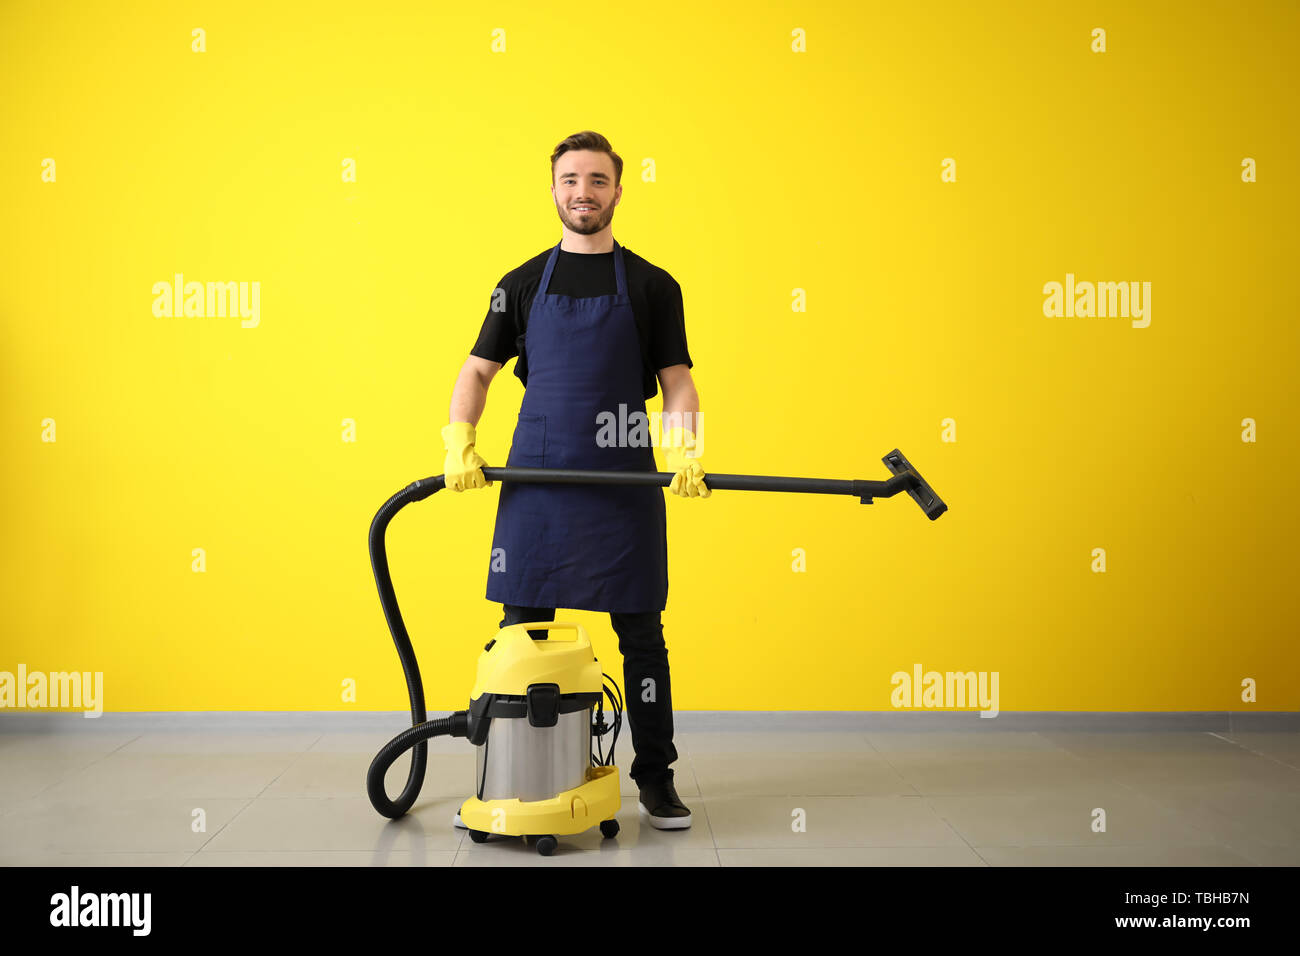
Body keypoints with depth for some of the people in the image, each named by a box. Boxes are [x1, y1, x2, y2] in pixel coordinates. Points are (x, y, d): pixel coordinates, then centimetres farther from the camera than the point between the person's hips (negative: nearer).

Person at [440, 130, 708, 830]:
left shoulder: (653, 286, 6)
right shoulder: (522, 284, 10)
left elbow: (677, 382, 2)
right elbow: (478, 370, 10)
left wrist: (686, 452, -16)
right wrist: (459, 443, -7)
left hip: (626, 482, -1)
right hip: (535, 478, 1)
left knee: (640, 629, 4)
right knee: (522, 627, 5)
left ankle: (656, 778, 16)